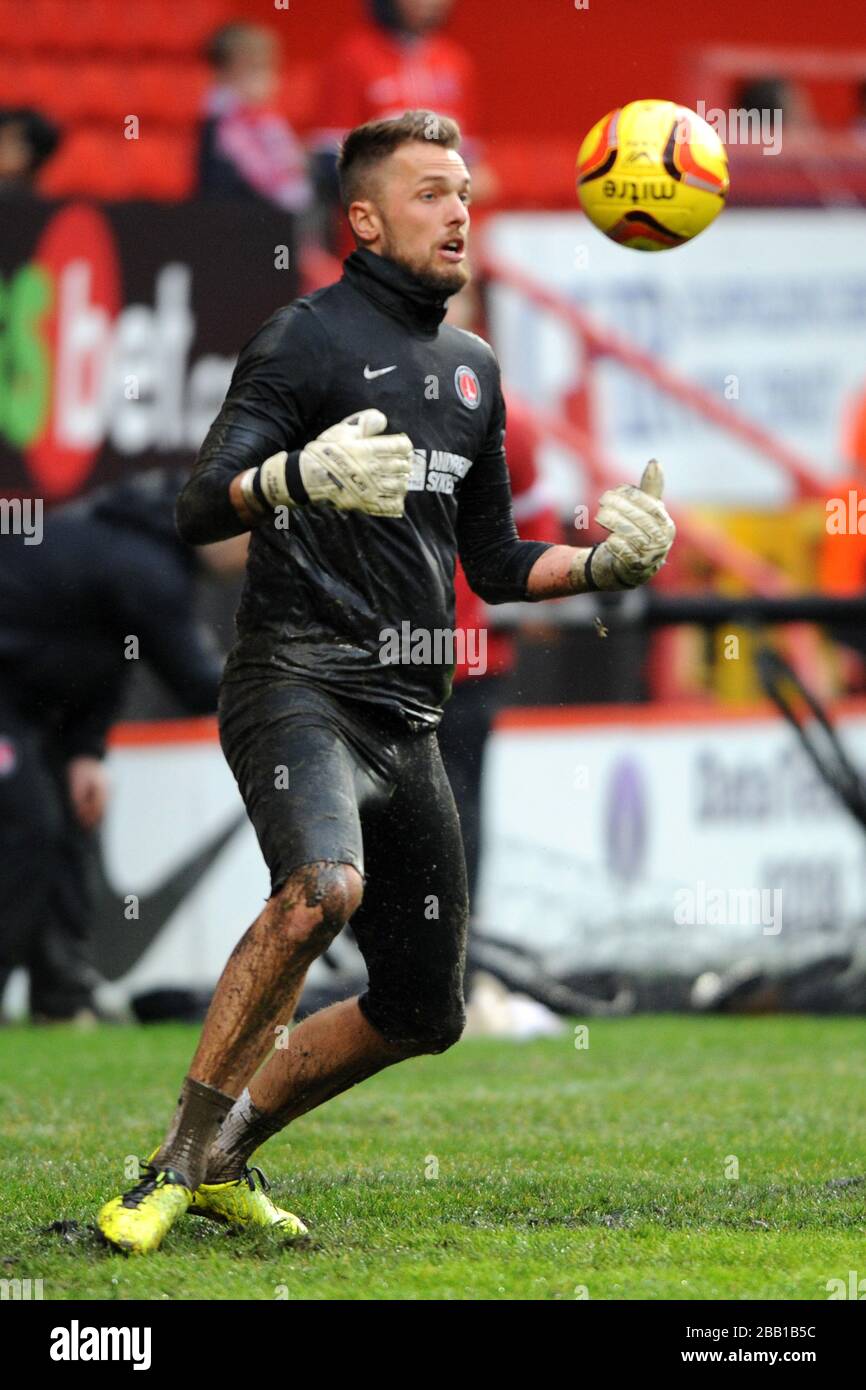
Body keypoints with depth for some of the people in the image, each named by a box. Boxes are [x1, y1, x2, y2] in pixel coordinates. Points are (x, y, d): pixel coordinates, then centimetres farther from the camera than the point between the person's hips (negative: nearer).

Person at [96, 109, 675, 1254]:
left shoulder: (473, 369, 21)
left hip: (407, 718, 8)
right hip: (298, 678, -8)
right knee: (323, 888, -35)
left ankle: (224, 1158, 23)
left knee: (425, 1011, 7)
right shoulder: (307, 338, -1)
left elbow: (493, 564, 27)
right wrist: (299, 474, -31)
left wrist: (603, 564, 9)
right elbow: (199, 508, -11)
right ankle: (171, 1173, -27)